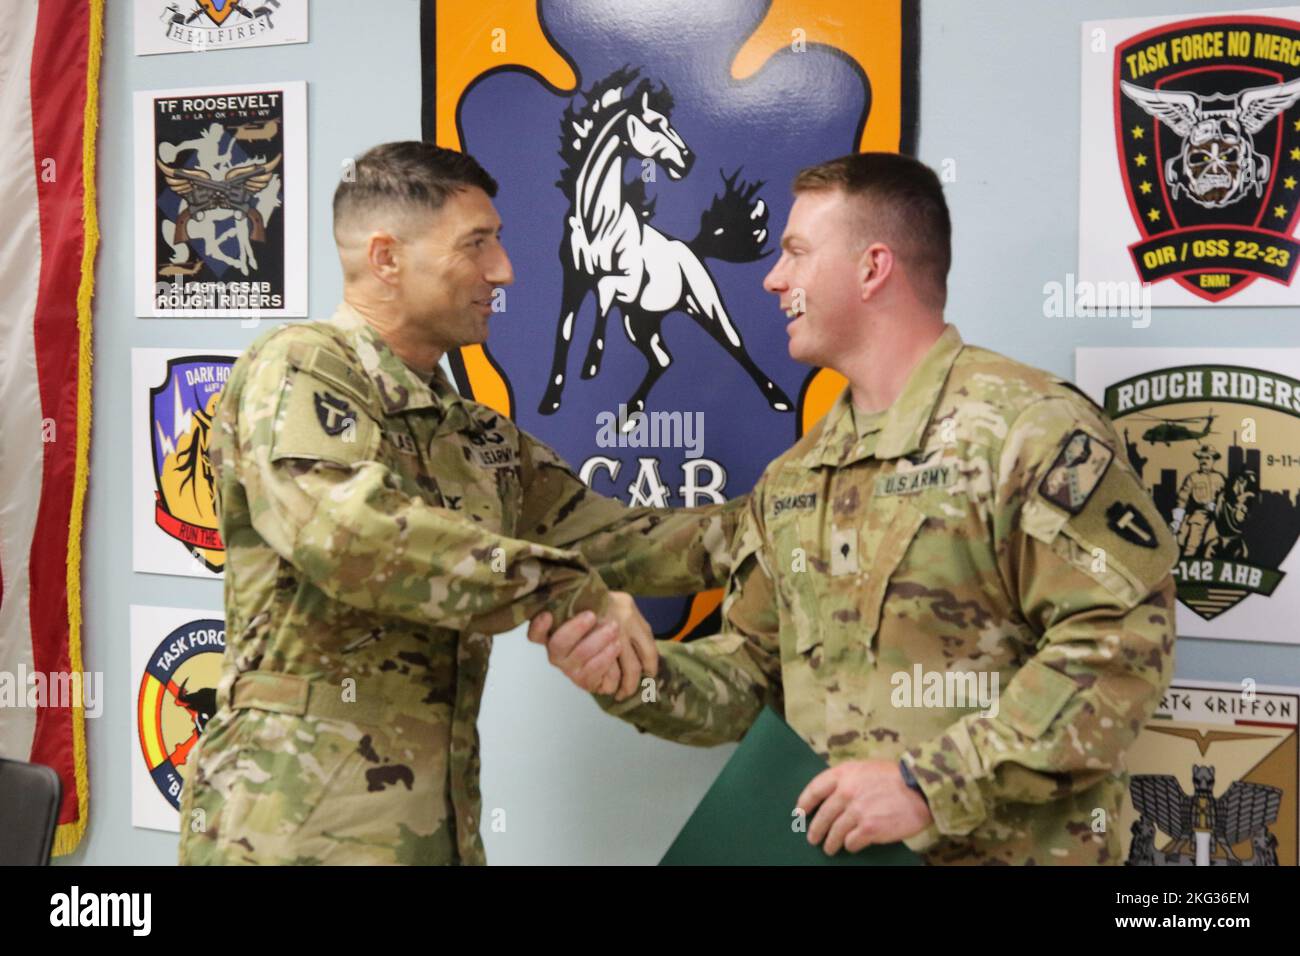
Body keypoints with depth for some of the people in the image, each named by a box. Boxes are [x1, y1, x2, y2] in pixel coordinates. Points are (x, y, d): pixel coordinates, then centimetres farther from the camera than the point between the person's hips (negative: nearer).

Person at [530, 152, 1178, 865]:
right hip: (830, 845, 6)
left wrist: (931, 785, -22)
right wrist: (637, 676, -7)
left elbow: (1121, 642, -20)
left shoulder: (1027, 426, -13)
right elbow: (753, 670, 13)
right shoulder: (790, 482, 10)